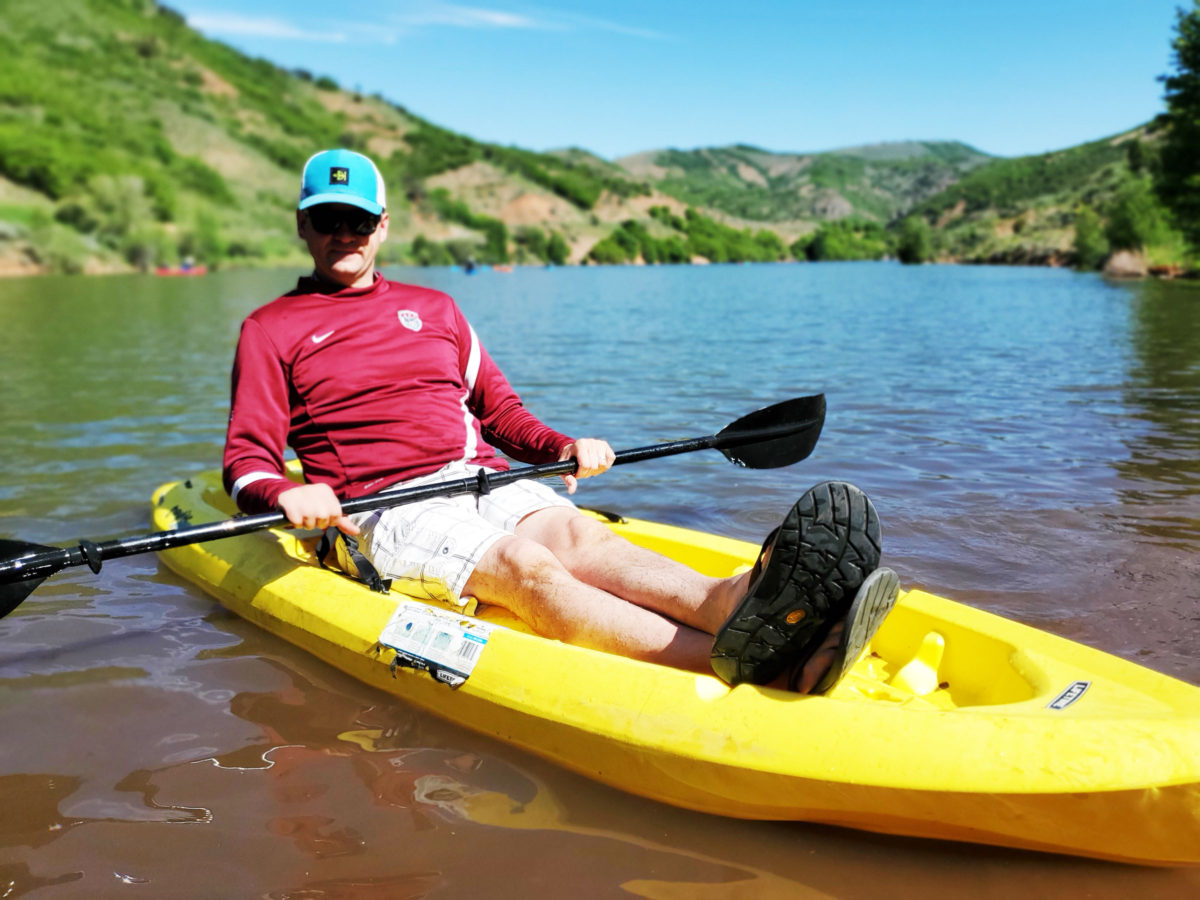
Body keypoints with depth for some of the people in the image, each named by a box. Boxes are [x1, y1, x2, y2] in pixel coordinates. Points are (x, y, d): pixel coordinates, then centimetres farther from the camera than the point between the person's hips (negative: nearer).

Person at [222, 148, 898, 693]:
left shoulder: (433, 310, 26)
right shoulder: (272, 330, 13)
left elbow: (500, 411, 27)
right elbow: (246, 463, 6)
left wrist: (568, 448, 7)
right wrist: (289, 494, -19)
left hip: (489, 479, 4)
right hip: (389, 507, -4)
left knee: (574, 533, -31)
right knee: (526, 568, -34)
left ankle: (728, 603, -60)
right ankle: (735, 661, -58)